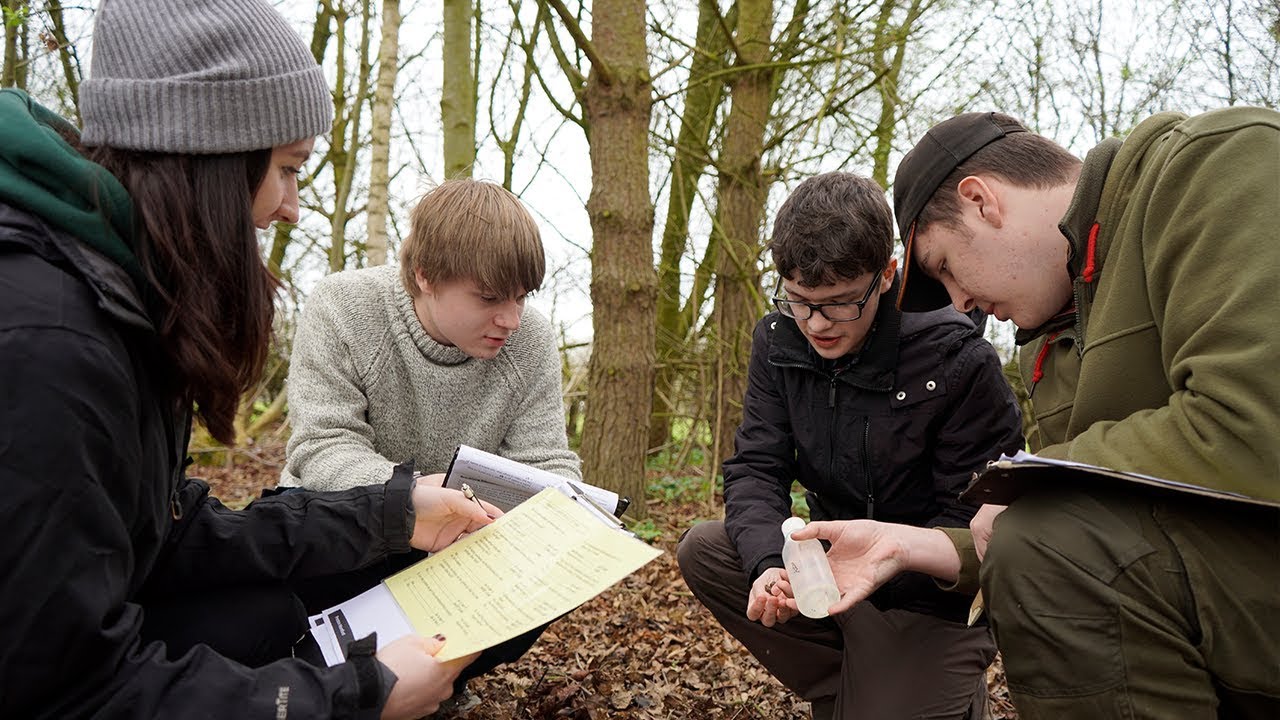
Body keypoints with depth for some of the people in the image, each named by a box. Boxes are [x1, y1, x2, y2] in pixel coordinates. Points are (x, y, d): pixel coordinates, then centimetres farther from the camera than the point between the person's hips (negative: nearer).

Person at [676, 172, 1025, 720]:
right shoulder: (778, 340, -6)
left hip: (934, 597, -4)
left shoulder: (958, 360, -21)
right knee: (703, 551, -15)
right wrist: (770, 564, -29)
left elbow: (977, 520, -18)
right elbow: (755, 467, -8)